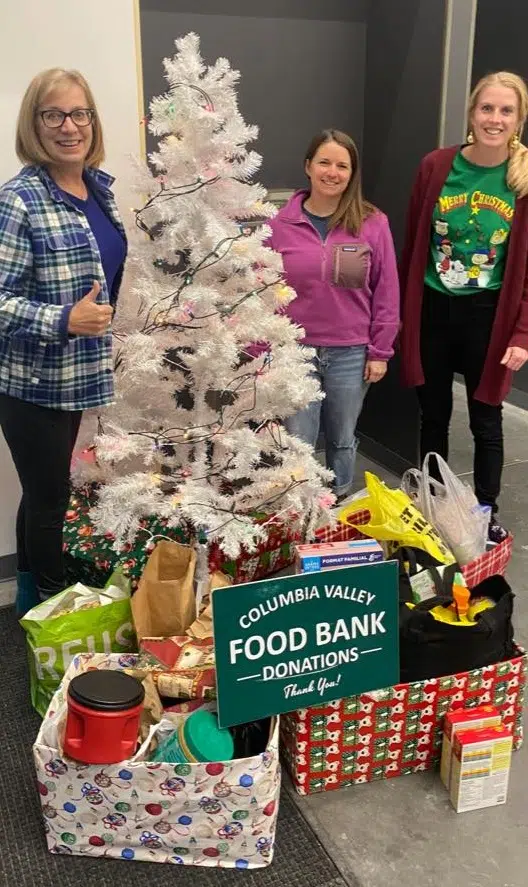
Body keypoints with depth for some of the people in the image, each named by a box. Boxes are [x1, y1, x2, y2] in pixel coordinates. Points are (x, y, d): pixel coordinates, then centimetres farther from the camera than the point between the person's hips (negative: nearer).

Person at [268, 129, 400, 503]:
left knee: (343, 440, 16)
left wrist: (380, 350, -1)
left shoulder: (373, 223, -3)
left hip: (352, 354, 0)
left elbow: (387, 292, 0)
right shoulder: (282, 224, -2)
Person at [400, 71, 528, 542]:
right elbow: (412, 246, 3)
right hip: (431, 310, 2)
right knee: (434, 416, 15)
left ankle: (487, 515, 28)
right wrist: (400, 312, 4)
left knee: (485, 422, 10)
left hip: (488, 315, -1)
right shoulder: (436, 166, -3)